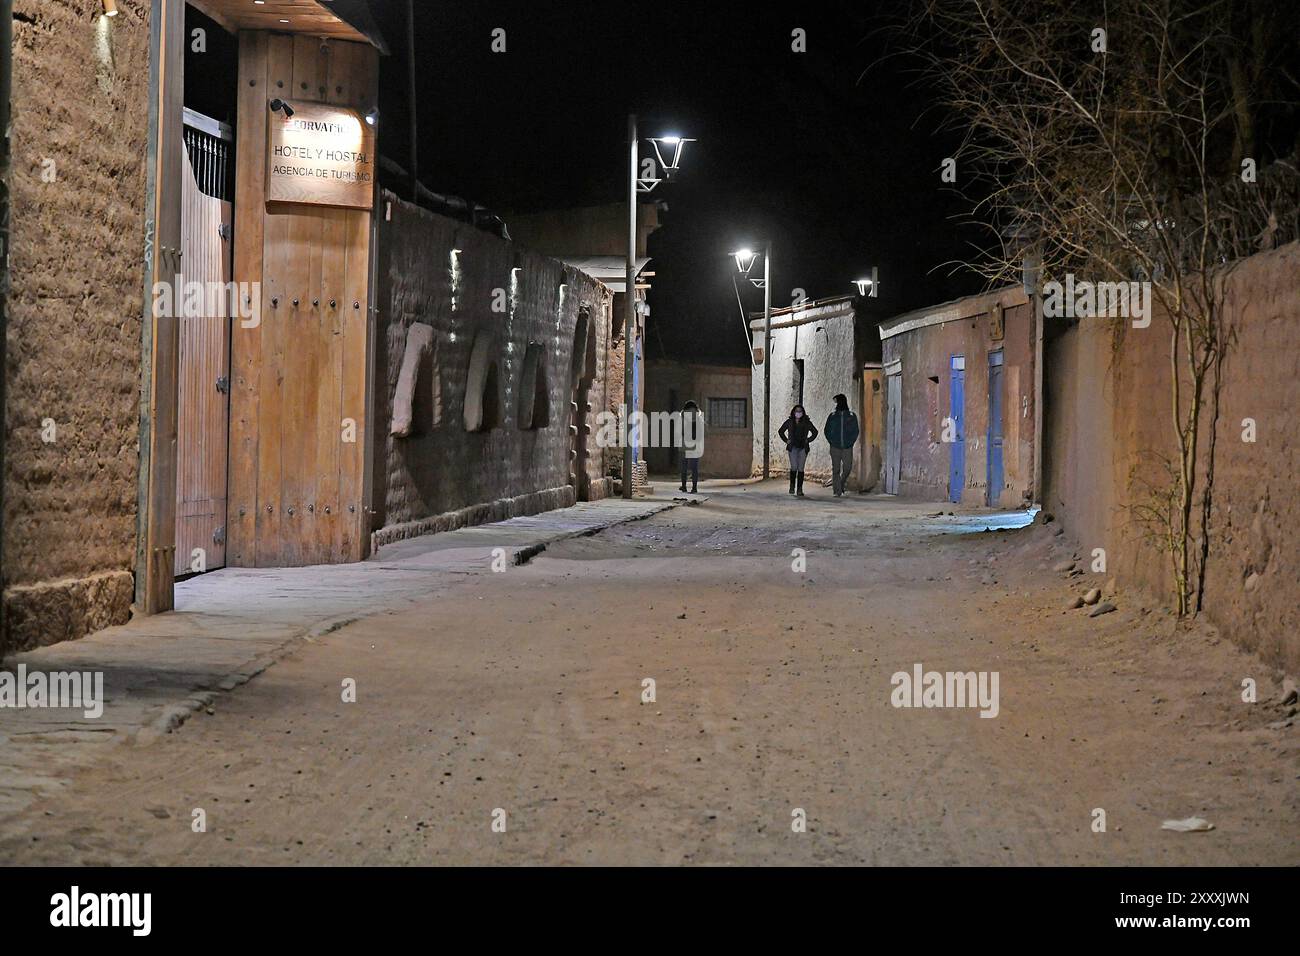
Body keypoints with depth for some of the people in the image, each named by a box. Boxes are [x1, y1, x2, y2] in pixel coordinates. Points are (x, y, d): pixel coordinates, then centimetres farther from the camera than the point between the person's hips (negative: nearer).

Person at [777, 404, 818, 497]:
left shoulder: (807, 422, 5)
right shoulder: (789, 422, 5)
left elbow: (815, 432, 16)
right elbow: (781, 432, 17)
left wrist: (808, 440, 6)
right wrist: (786, 440, 7)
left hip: (803, 448, 1)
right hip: (793, 447, -1)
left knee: (801, 468, -1)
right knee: (794, 467, -12)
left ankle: (799, 489, 3)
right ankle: (792, 486, 4)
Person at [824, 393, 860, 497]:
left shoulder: (852, 416, 5)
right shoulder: (833, 416, 7)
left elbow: (855, 431, 9)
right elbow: (826, 430, 11)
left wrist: (851, 442, -3)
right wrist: (831, 441, 0)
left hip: (847, 448, 0)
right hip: (835, 448, 0)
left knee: (847, 468, -1)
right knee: (835, 469, -3)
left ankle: (841, 485, 23)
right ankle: (837, 491, 0)